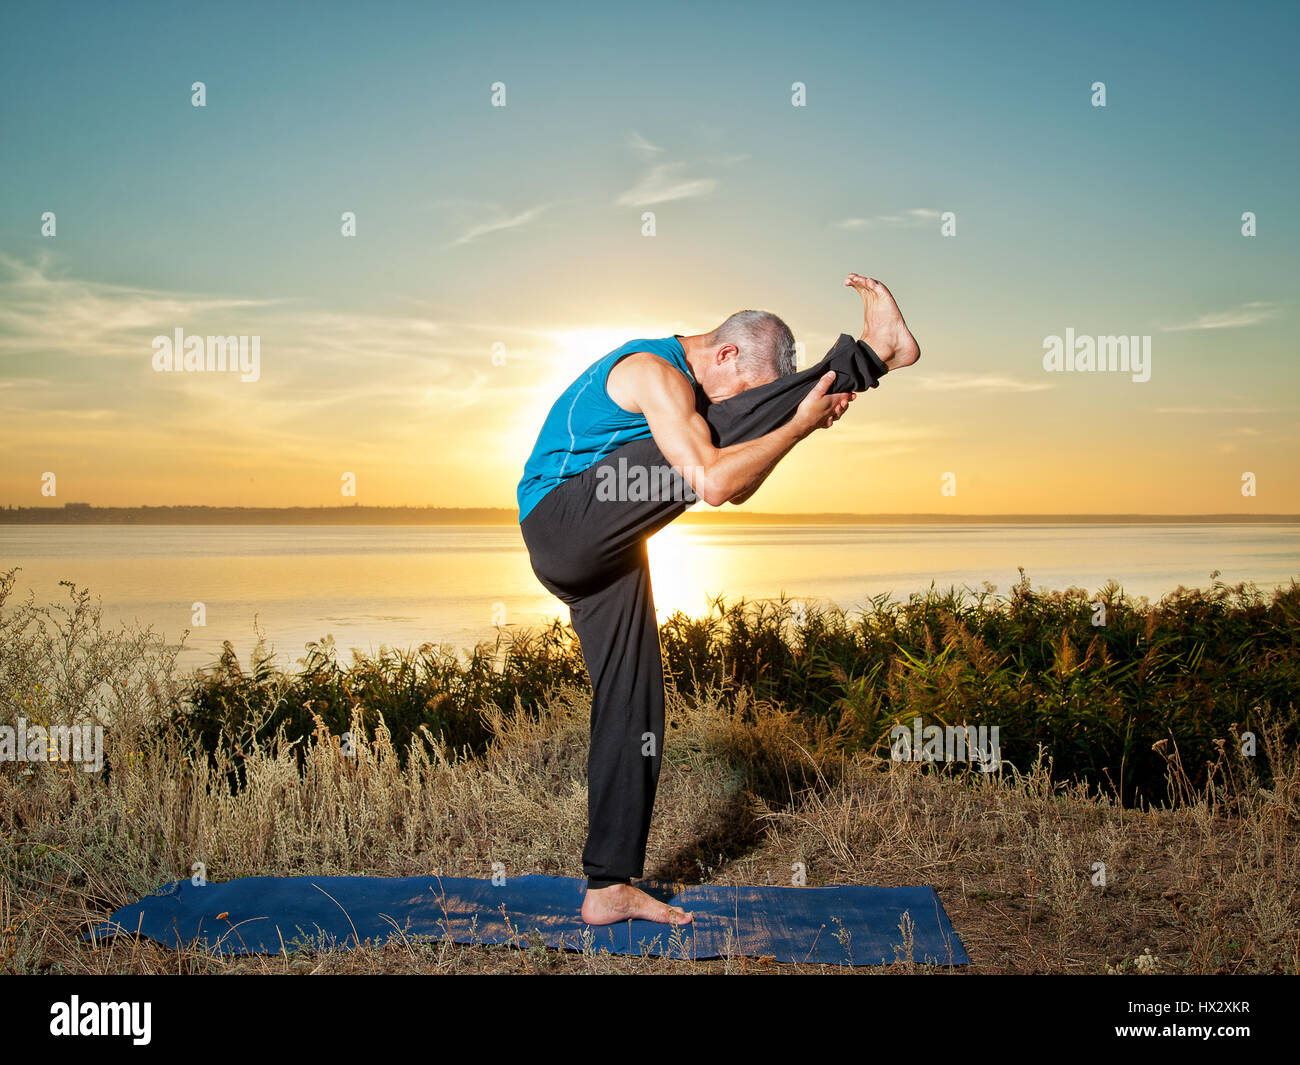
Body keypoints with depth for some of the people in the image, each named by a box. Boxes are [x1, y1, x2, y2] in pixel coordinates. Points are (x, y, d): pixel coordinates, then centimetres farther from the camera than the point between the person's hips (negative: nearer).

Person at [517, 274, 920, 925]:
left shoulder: (682, 390, 19)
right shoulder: (657, 371, -13)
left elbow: (734, 491, 18)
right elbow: (710, 481, -26)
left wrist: (800, 422, 6)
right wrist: (797, 423, -17)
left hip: (601, 553, 10)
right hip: (563, 521, -10)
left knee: (632, 704, 5)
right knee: (706, 441, -20)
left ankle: (609, 887, 11)